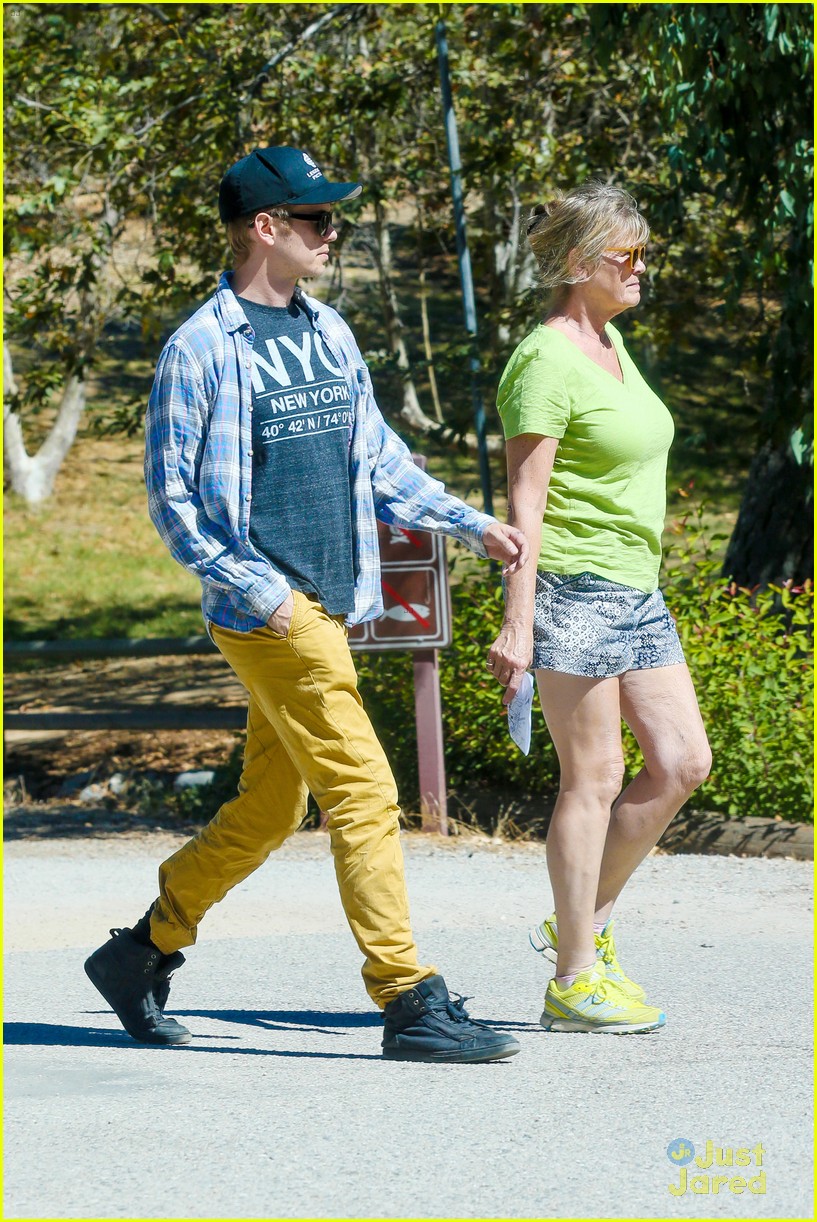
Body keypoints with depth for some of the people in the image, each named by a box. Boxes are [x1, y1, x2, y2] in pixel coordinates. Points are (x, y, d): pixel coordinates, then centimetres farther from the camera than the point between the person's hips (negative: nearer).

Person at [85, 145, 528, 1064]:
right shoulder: (202, 350, -8)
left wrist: (471, 526, 12)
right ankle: (411, 1004, -9)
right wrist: (251, 585, -17)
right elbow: (171, 494, -8)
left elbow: (378, 460, 22)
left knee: (268, 809, 13)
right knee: (363, 791, -12)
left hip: (329, 605, 8)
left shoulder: (328, 335, 15)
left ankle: (142, 954, 28)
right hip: (266, 611, -8)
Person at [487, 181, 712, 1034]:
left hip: (636, 594, 9)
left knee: (681, 762, 5)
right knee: (594, 780, -6)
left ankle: (583, 923, 16)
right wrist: (517, 624, -20)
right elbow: (526, 500, -17)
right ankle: (576, 981, 0)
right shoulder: (547, 362, -13)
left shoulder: (611, 343, 14)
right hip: (573, 589, -9)